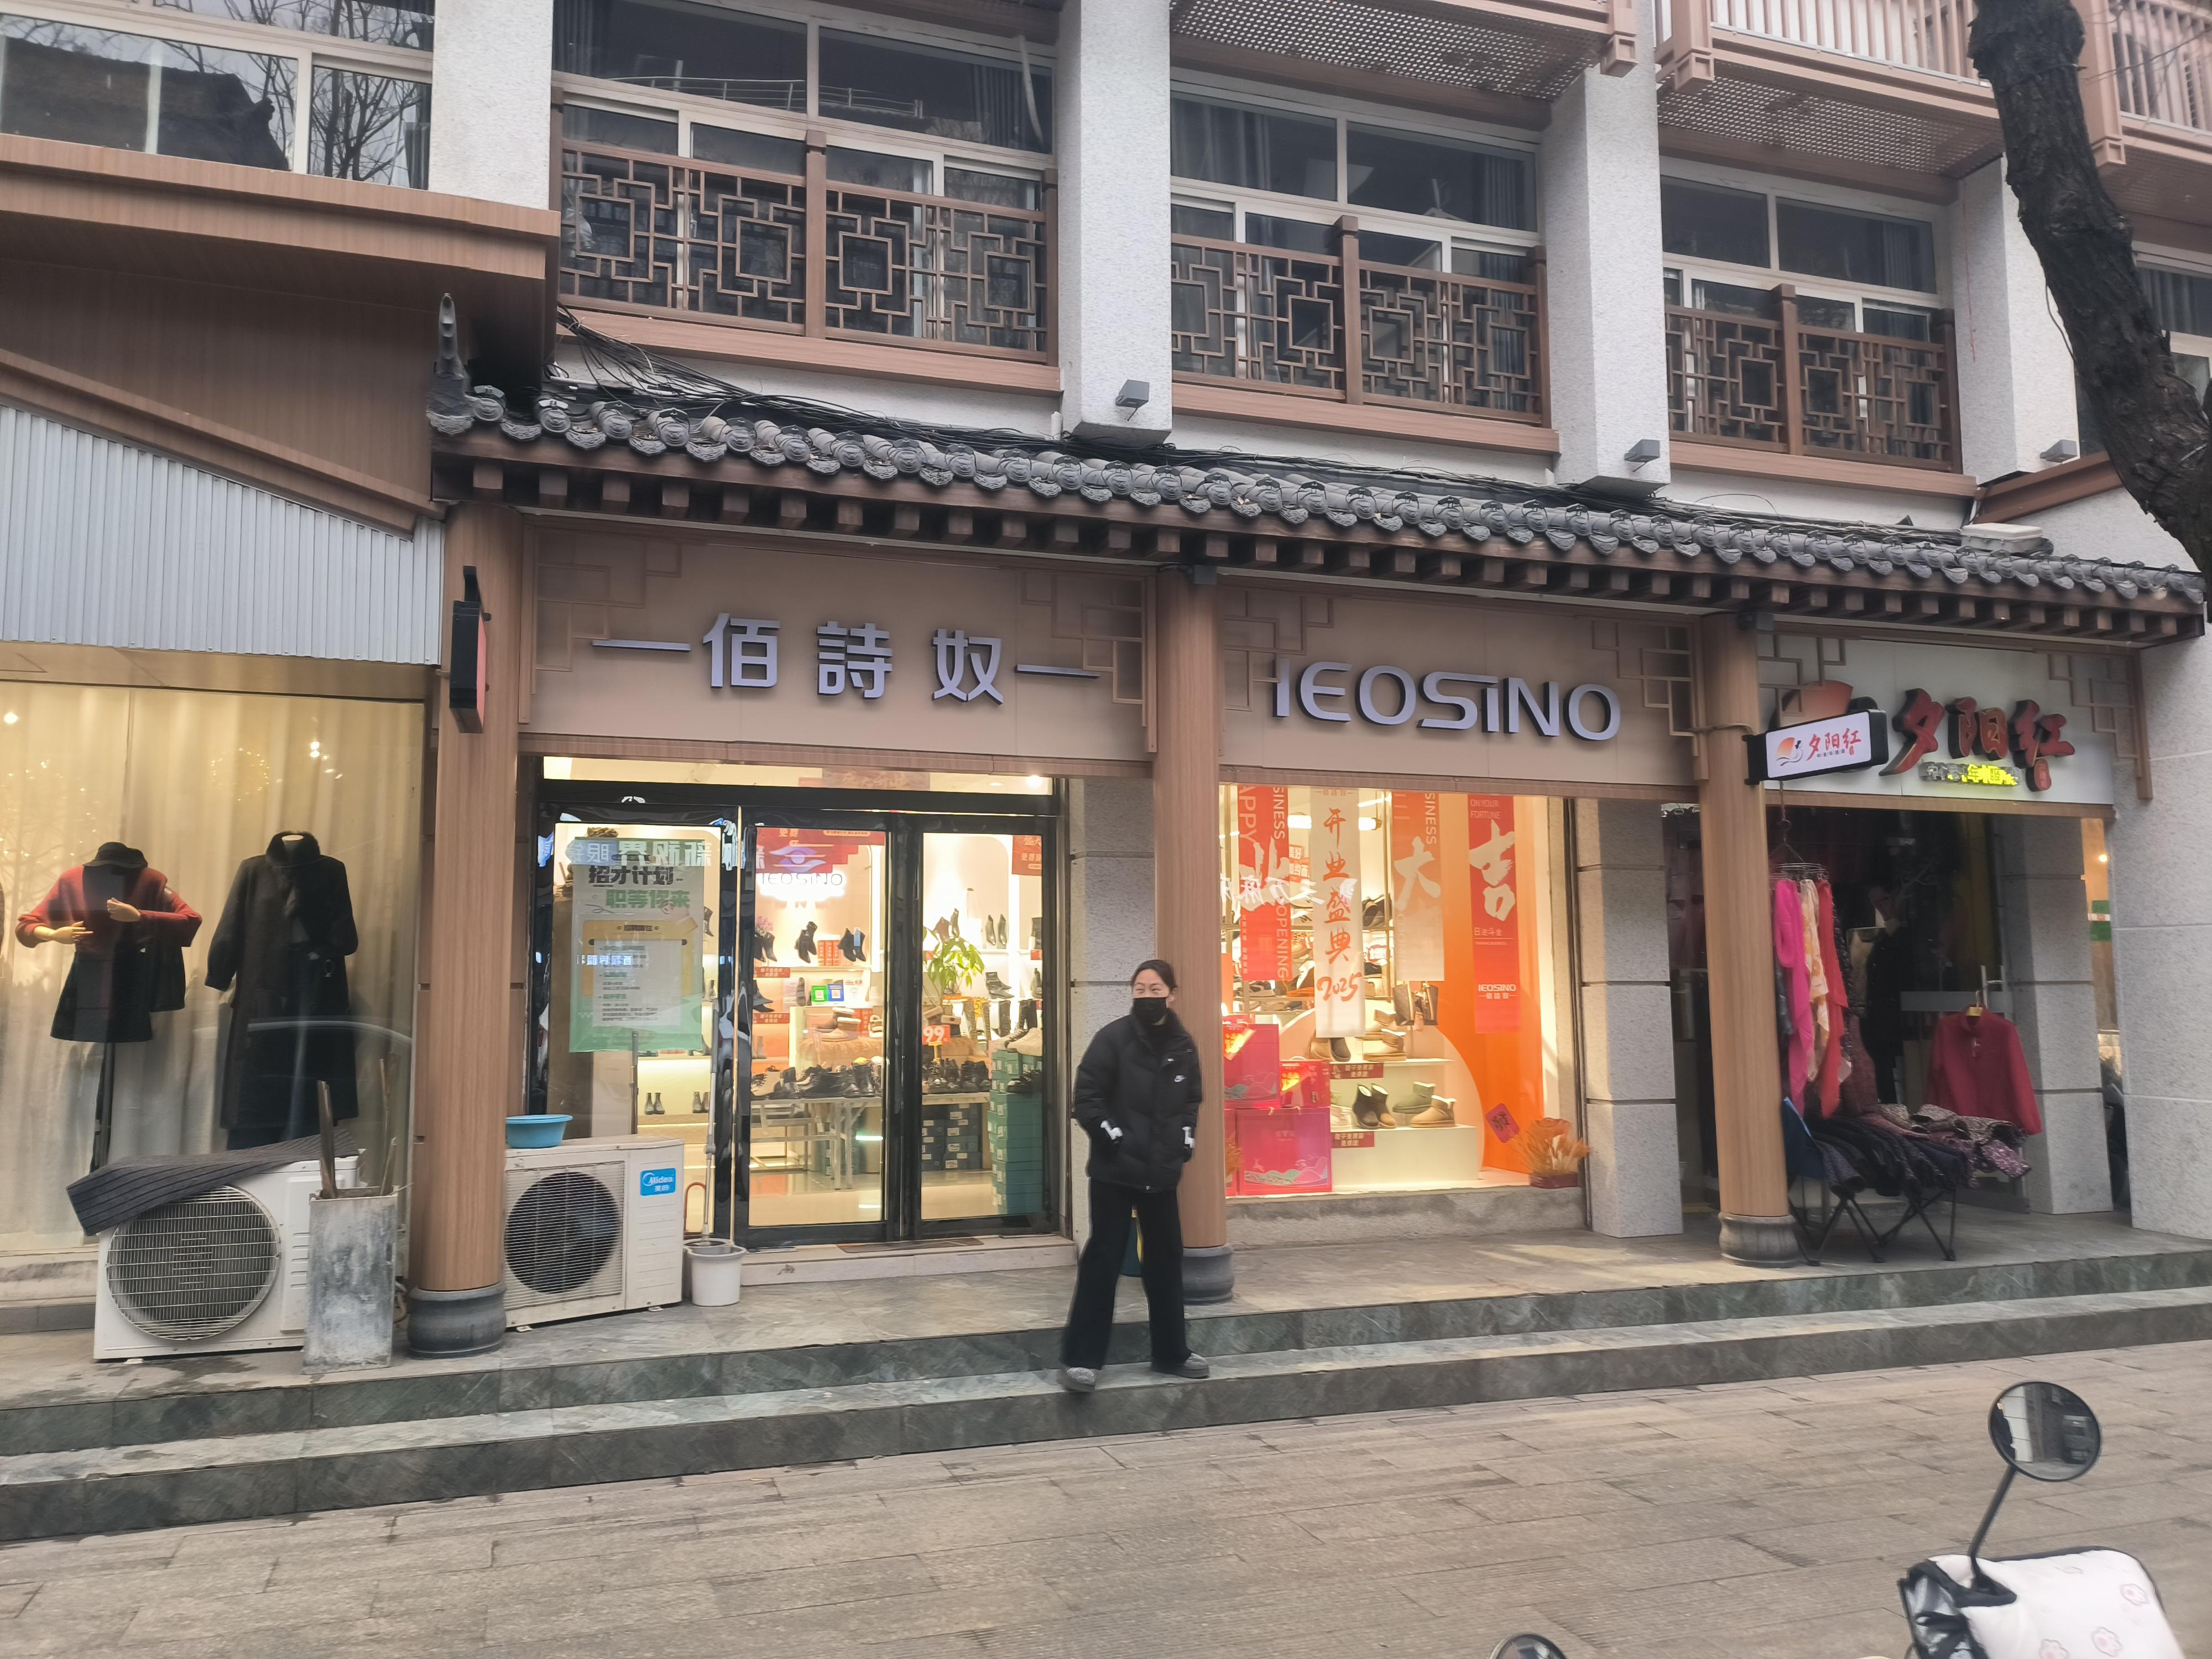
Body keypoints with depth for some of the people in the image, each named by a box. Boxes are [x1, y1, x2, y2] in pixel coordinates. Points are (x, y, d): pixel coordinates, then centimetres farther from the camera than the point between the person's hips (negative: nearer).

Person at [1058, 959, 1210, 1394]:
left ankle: (1171, 1353, 27)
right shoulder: (1113, 1039, -10)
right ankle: (1080, 1358, 3)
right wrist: (1113, 1139, -16)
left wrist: (1186, 1140, 7)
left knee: (1167, 1258, 13)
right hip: (1115, 1171, -5)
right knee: (1103, 1260, -4)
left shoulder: (1184, 1046, 5)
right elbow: (1087, 1098, -12)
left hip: (1161, 1173, 6)